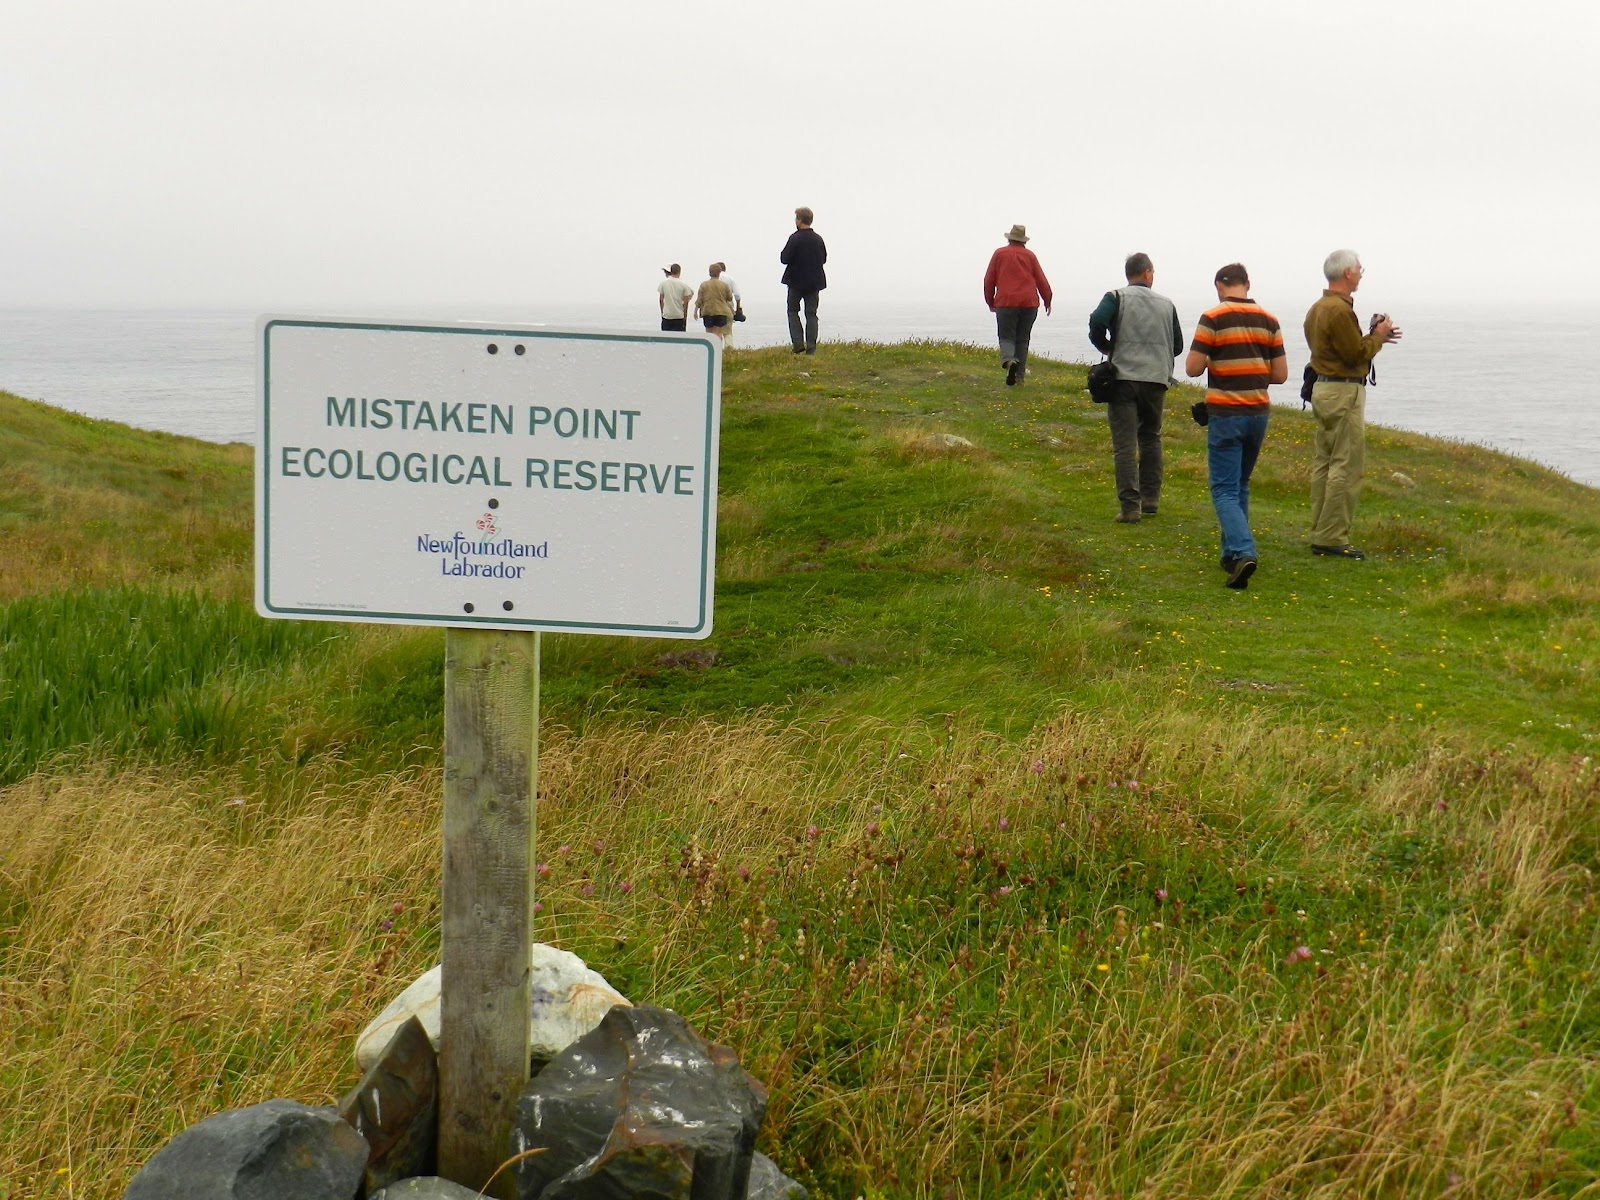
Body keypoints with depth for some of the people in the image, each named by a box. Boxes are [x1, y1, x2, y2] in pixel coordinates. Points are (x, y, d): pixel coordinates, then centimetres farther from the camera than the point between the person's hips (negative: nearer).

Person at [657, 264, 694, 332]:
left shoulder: (663, 283, -1)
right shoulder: (684, 285, -6)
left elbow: (661, 300, 3)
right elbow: (686, 302, -3)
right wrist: (685, 316, 7)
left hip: (666, 316, 2)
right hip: (679, 316, -1)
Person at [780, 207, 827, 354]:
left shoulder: (795, 238, -15)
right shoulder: (818, 239, 2)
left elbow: (785, 259, -17)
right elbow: (823, 258, 11)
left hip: (797, 281, -4)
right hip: (814, 281, 4)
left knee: (793, 311, 11)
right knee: (811, 313, 7)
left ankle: (797, 343, -2)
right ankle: (811, 346, 2)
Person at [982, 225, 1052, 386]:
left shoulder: (1000, 254, 6)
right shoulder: (1029, 255, 8)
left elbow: (988, 280, 7)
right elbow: (1041, 281, 8)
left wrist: (990, 301, 18)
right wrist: (1047, 301, 21)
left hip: (1005, 302, -2)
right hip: (1029, 302, 2)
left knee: (1007, 337, -1)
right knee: (1022, 339, 10)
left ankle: (1008, 360, -31)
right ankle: (1019, 375, 7)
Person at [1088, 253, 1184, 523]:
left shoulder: (1116, 297, 2)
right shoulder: (1166, 303, 13)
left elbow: (1097, 323, -15)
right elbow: (1178, 345, 15)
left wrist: (1106, 348, 4)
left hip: (1124, 377, -3)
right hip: (1157, 379, 3)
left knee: (1125, 444, -5)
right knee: (1151, 438, 21)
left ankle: (1130, 506, -11)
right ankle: (1150, 498, 23)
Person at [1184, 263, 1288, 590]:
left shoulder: (1213, 318, -9)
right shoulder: (1269, 321, 5)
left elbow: (1192, 368, -11)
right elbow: (1280, 374, 5)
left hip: (1225, 414, -5)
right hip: (1258, 413, 5)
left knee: (1225, 490, -5)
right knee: (1240, 486, 19)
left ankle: (1243, 553, -23)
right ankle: (1233, 553, 25)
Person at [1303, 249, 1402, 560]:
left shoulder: (1318, 309, 14)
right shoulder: (1339, 310, -19)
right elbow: (1357, 355, -18)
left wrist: (1373, 335, 13)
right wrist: (1378, 335, -2)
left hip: (1323, 388, 11)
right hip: (1343, 393, -11)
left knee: (1324, 462, 12)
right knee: (1346, 466, -8)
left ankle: (1319, 534, 16)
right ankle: (1332, 538, -8)